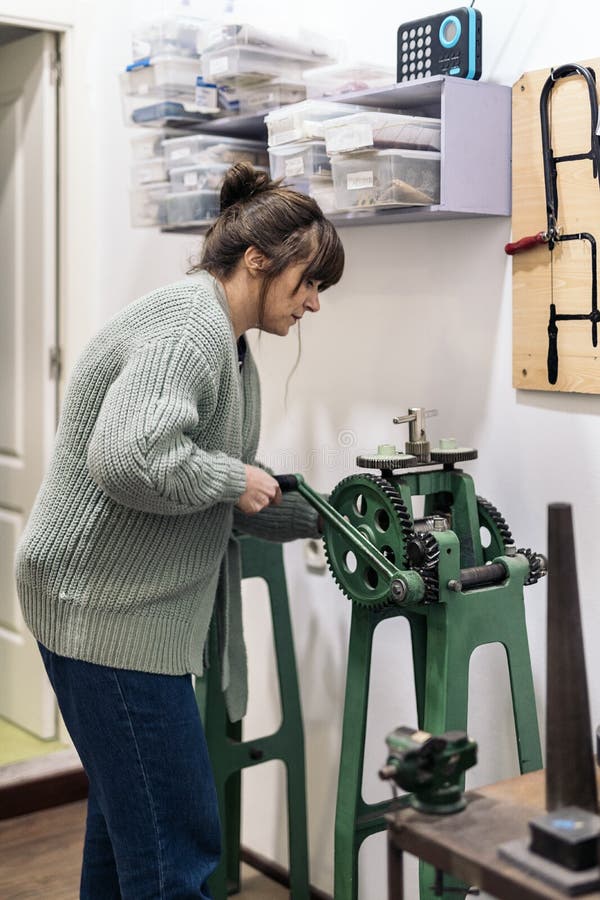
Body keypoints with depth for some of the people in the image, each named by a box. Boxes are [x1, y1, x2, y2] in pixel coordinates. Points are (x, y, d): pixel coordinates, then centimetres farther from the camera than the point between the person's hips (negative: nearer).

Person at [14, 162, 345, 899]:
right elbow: (126, 458, -32)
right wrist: (233, 479, -18)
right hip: (103, 608, -11)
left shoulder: (225, 341, 17)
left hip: (127, 606, 11)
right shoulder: (189, 328, -17)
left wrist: (323, 518, 15)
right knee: (176, 839, -5)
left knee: (125, 814, 20)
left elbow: (233, 500, 24)